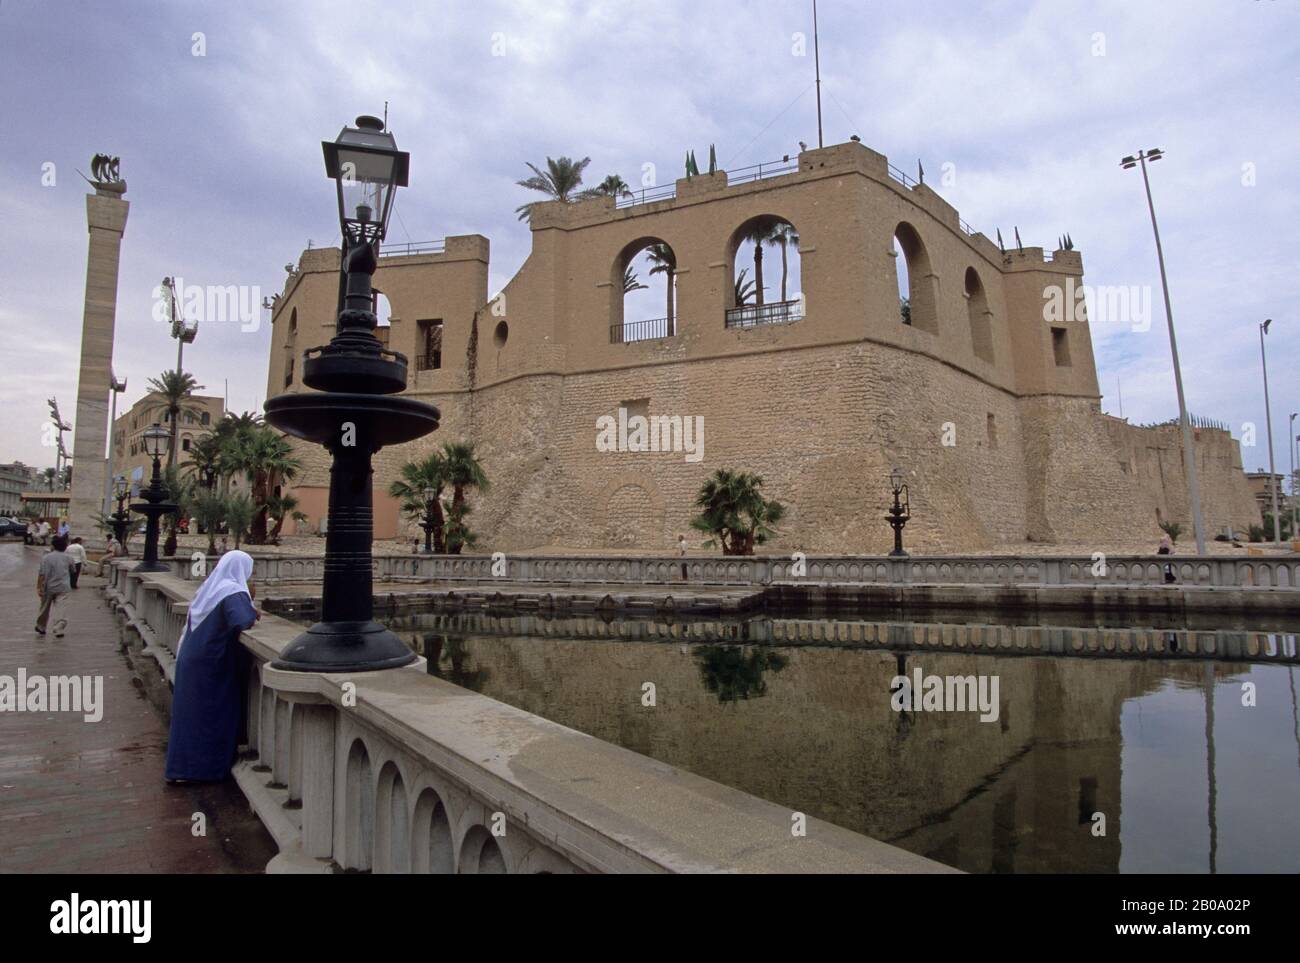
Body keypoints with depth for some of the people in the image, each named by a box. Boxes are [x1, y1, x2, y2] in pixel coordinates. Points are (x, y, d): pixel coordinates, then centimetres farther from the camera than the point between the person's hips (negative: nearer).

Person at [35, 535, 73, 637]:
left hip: (48, 587, -1)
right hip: (63, 588, 1)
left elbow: (42, 574, -13)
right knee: (60, 609, -2)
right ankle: (59, 630, -12)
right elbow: (72, 571, 16)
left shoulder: (46, 557, -8)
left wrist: (39, 587, -10)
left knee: (44, 609, 16)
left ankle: (41, 628, 32)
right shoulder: (67, 558, 3)